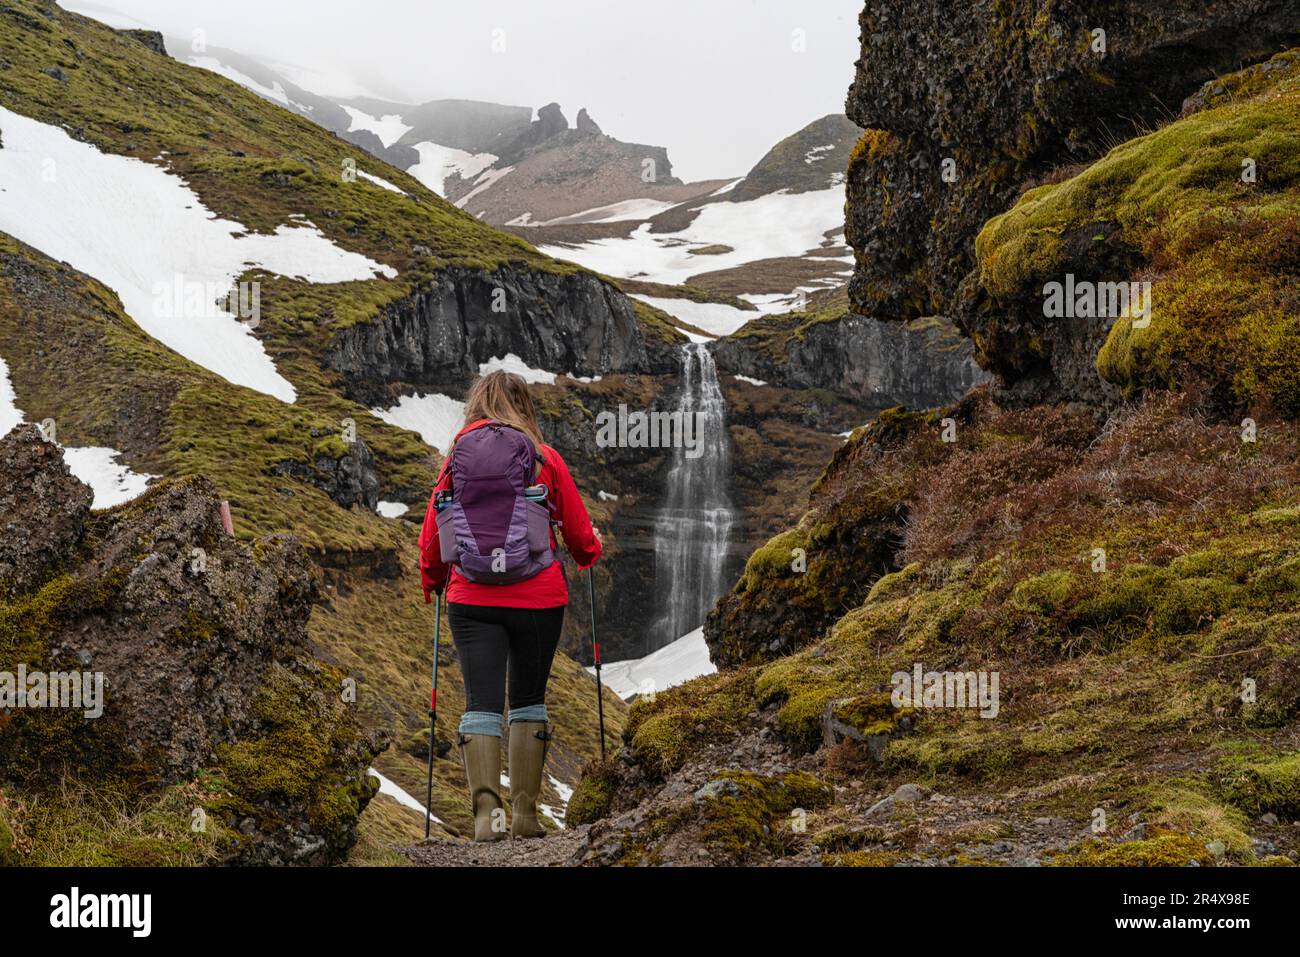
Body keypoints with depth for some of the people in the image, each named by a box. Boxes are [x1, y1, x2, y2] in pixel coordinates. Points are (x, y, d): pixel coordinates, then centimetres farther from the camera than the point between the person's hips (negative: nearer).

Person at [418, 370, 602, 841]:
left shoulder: (454, 461, 3)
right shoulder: (544, 458, -1)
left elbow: (430, 539, 9)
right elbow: (579, 532, 7)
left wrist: (432, 582, 28)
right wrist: (589, 554, 30)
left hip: (470, 600, 1)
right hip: (537, 600, -1)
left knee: (481, 701, 2)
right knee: (528, 699, 13)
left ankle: (486, 805, -15)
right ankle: (525, 810, 14)